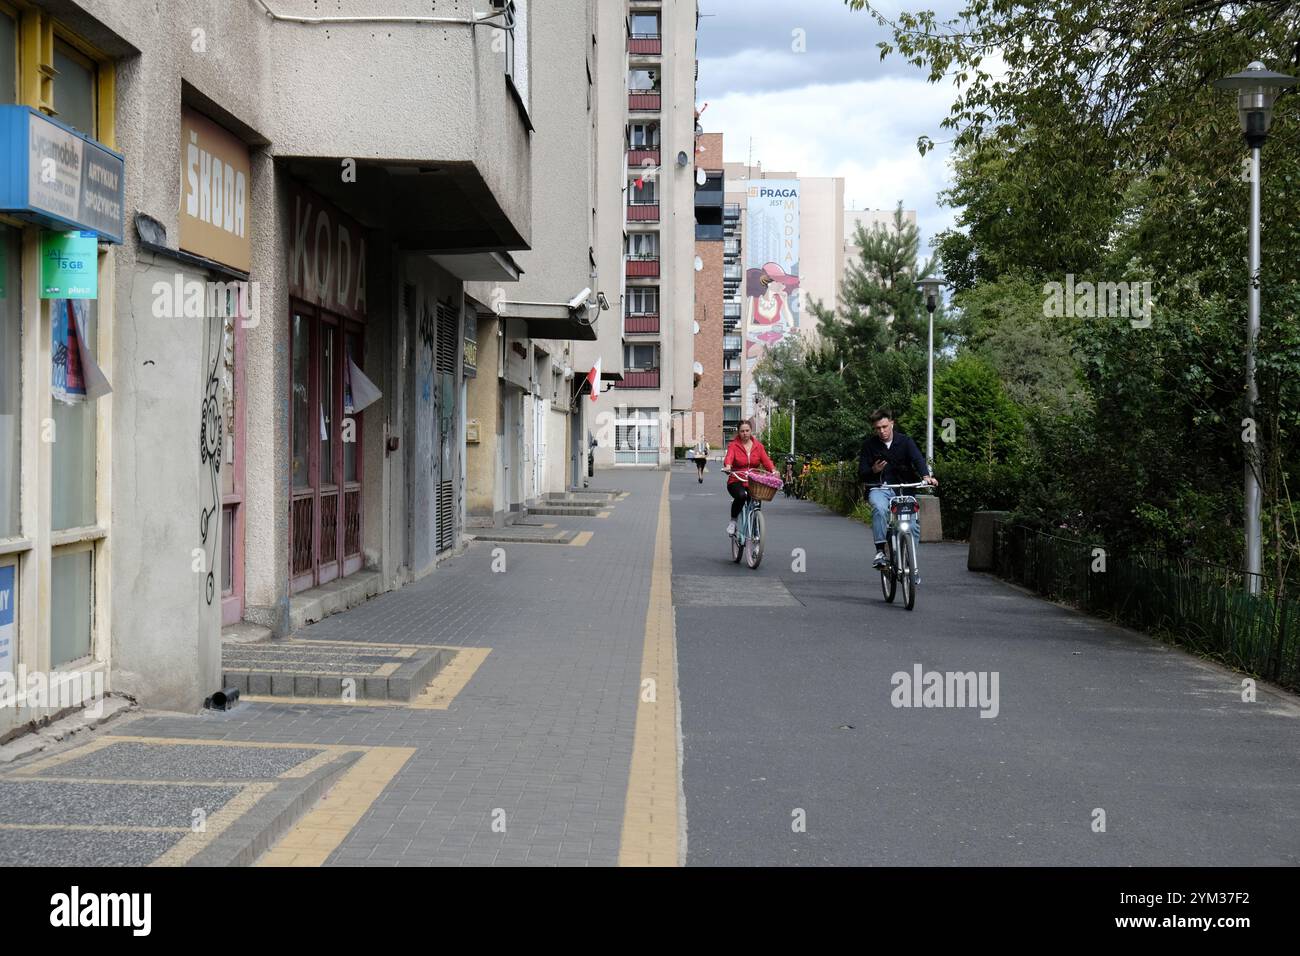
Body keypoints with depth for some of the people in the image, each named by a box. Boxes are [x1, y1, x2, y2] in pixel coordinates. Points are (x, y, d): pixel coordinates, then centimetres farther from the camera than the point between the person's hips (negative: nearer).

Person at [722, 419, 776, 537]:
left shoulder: (758, 445, 9)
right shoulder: (733, 445, 0)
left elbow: (765, 460, -3)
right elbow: (729, 457, -18)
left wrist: (773, 470, -23)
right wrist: (728, 466, -41)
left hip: (753, 482, 3)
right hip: (736, 482, -3)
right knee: (741, 496, -34)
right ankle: (733, 521, -11)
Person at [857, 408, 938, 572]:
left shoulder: (905, 441, 2)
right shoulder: (869, 444, 3)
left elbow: (918, 459, -15)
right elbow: (861, 473, 5)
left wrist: (926, 476, -35)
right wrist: (873, 470, -18)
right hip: (879, 489, -1)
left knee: (914, 519, -19)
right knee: (880, 508, -35)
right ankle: (880, 551, -29)